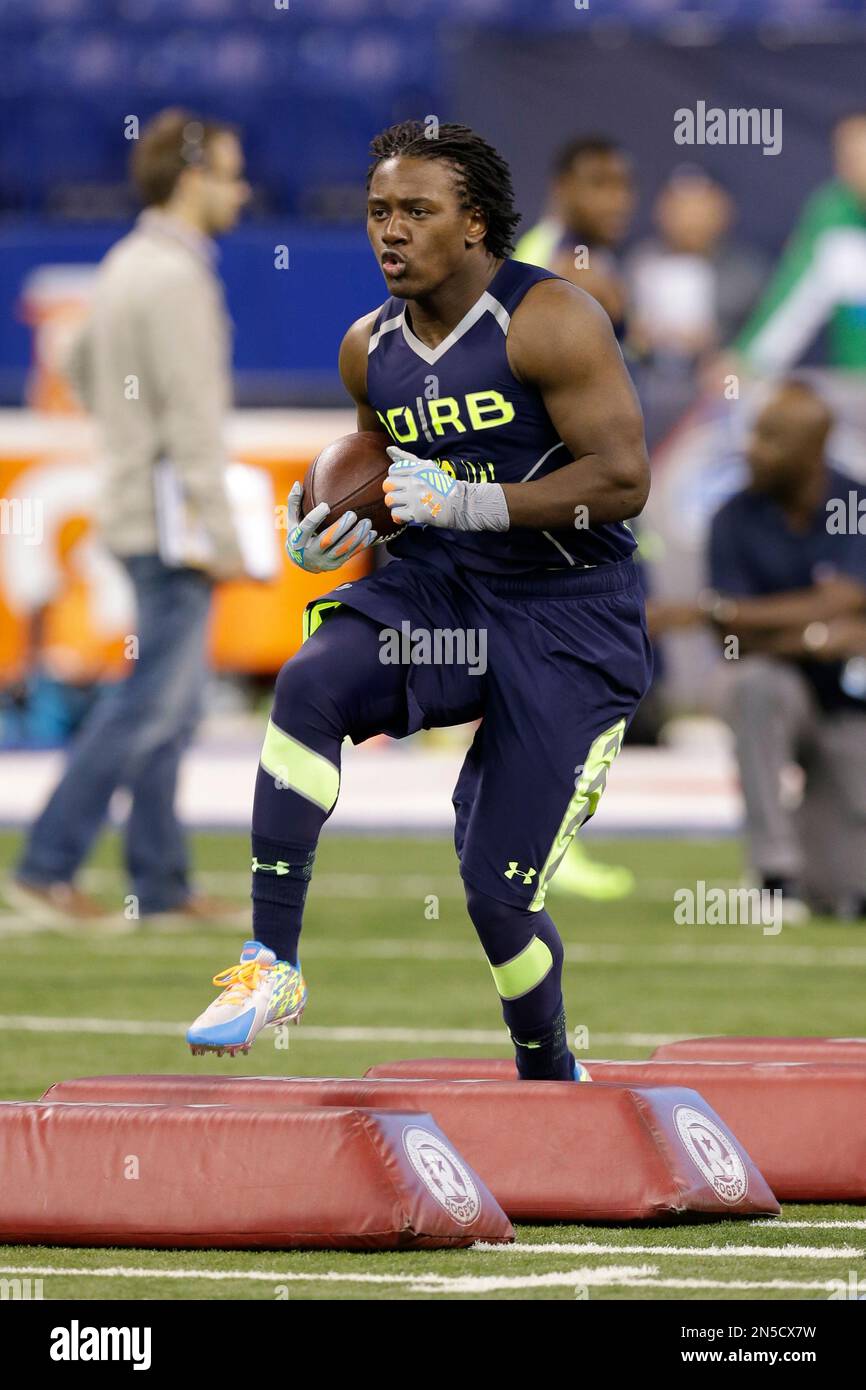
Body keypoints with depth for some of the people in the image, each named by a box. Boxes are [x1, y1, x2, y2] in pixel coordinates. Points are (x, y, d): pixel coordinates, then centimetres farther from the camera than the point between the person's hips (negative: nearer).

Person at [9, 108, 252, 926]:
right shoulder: (175, 277, -17)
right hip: (170, 521, -10)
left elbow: (83, 369, 25)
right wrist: (220, 534, -19)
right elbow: (193, 416, -20)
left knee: (170, 704, 12)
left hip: (134, 511, 10)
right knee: (153, 701, -8)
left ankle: (159, 882, 14)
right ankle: (46, 866, -10)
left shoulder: (126, 265, 13)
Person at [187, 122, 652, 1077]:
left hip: (566, 622, -5)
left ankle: (552, 1085, 22)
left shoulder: (549, 321, -15)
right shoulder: (371, 350, 6)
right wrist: (337, 522, 1)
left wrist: (466, 503, -27)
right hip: (435, 587, 5)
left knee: (498, 889, -6)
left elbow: (624, 478, -20)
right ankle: (272, 966, -22)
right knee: (310, 682, -27)